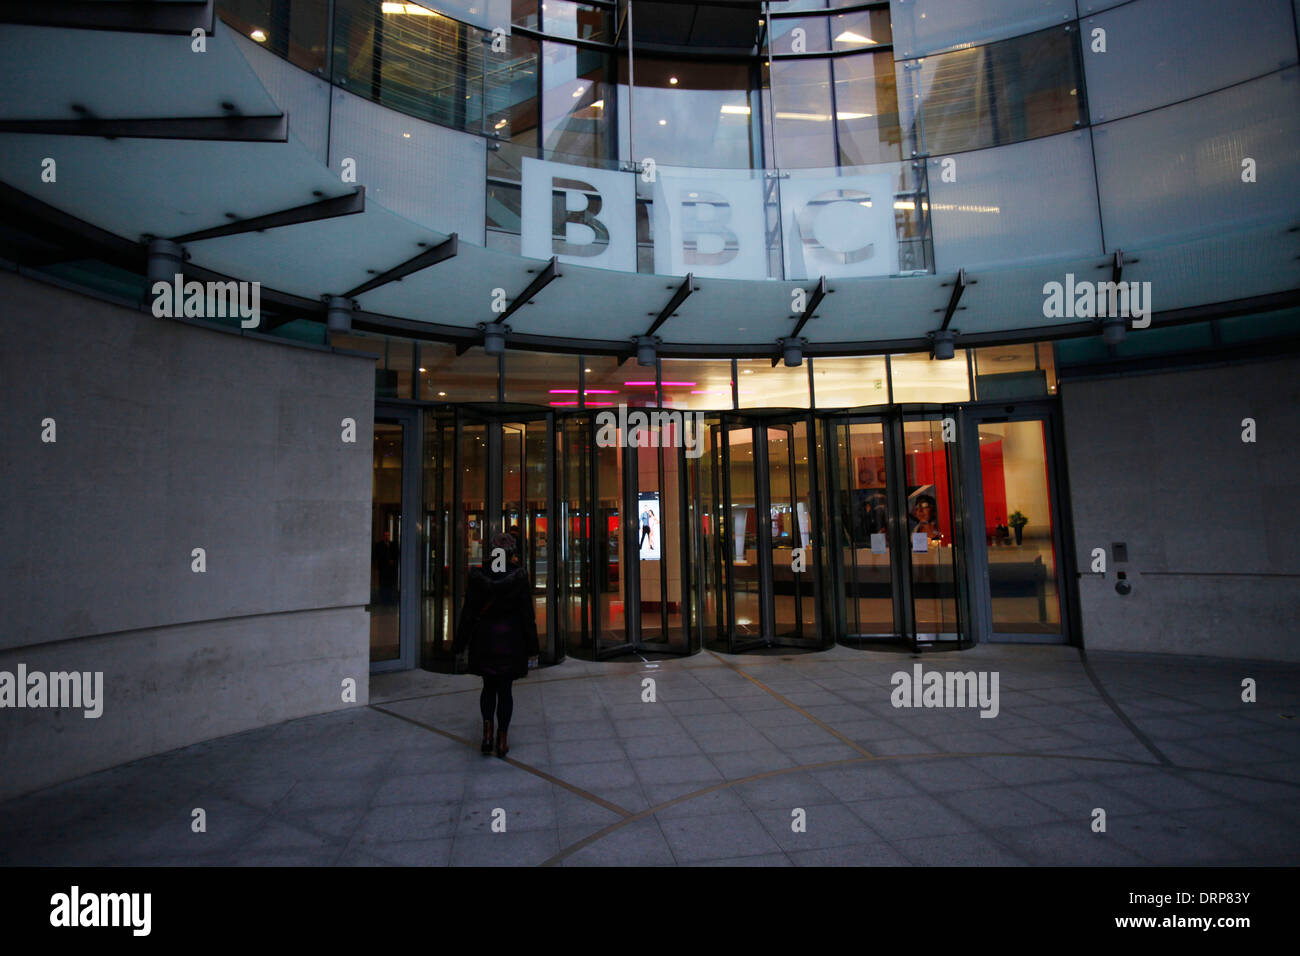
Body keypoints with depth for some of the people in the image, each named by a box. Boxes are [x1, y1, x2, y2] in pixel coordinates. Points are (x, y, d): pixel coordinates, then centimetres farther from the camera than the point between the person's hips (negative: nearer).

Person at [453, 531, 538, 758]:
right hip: (510, 640, -1)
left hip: (484, 640, 1)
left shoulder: (478, 577, -6)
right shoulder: (519, 577, -9)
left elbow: (468, 613, -2)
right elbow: (527, 615, -6)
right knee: (504, 690, 10)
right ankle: (502, 741, 13)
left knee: (488, 687, 19)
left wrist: (460, 644, 7)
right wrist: (531, 647, 2)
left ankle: (487, 731, 4)